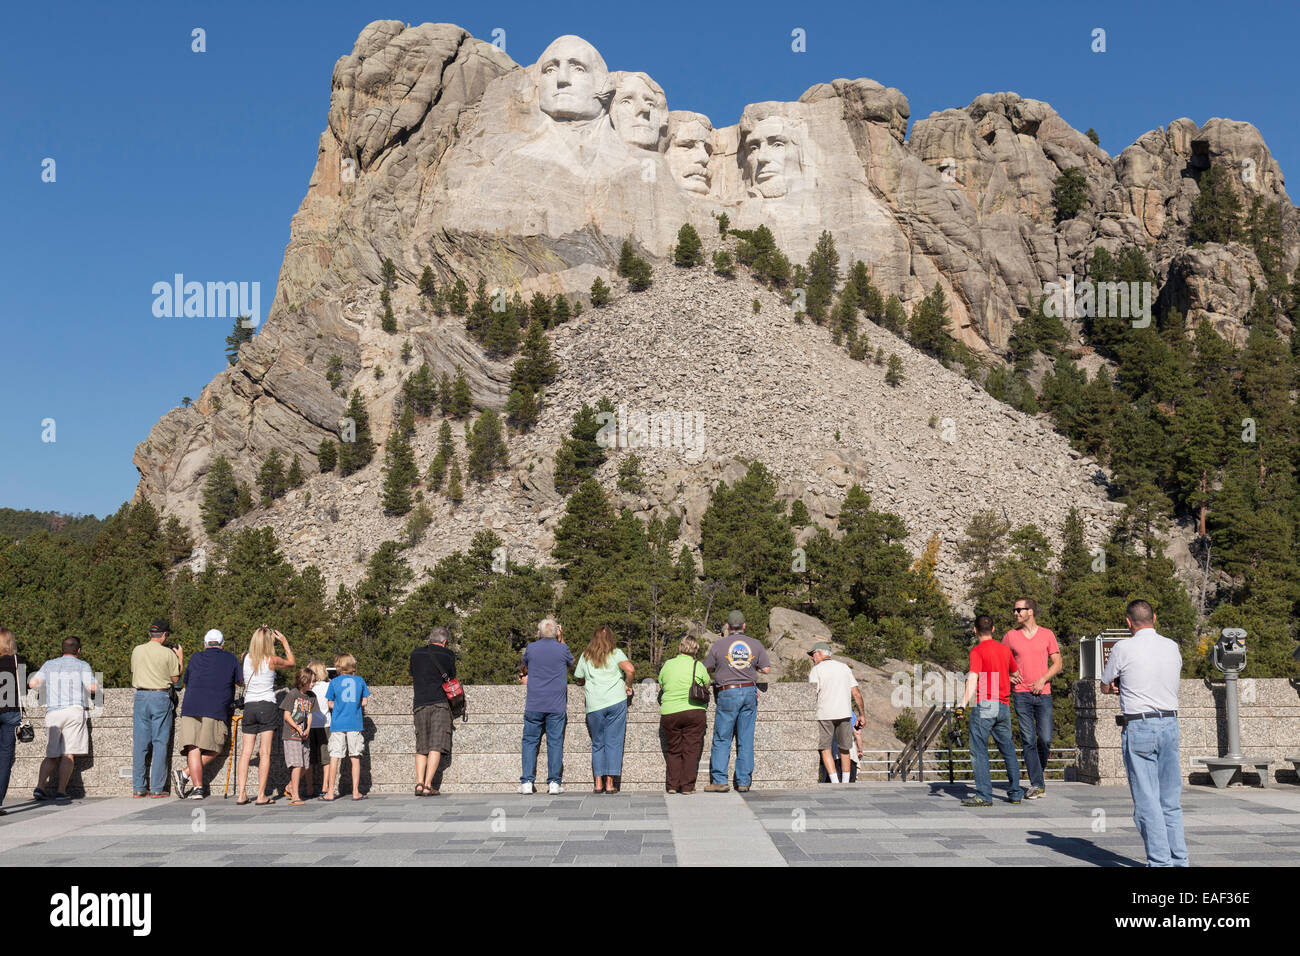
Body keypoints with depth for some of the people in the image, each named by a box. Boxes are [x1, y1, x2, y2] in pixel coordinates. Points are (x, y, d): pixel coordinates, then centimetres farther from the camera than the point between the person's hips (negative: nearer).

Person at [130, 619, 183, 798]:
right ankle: (156, 788, 1)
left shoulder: (137, 650, 6)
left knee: (140, 743, 8)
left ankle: (138, 787, 11)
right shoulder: (168, 653, -6)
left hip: (140, 696, 4)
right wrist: (180, 658, 13)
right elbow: (175, 679, 1)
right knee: (160, 743, 2)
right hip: (161, 697, -4)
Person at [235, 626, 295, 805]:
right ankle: (261, 796, -2)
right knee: (264, 752, -2)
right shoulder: (272, 661, -7)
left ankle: (241, 795, 2)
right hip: (267, 706, -4)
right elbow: (291, 662, 13)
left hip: (249, 706, 4)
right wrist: (284, 641, 20)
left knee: (246, 752, 6)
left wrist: (262, 634, 24)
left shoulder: (246, 658, 2)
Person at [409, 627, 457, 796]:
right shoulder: (448, 655, 6)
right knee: (436, 746, -4)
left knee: (421, 747, 9)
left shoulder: (415, 654, 12)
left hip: (420, 705, 3)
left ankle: (419, 783, -3)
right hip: (440, 703, -3)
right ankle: (428, 785, -10)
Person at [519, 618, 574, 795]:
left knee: (530, 742, 6)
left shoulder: (531, 648, 1)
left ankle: (527, 782, 2)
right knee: (555, 743, 4)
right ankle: (554, 783, 2)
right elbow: (570, 664, 21)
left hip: (533, 705, 0)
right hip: (557, 706, 0)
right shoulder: (562, 649, -1)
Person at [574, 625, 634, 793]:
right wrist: (628, 685, 5)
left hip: (594, 705, 1)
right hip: (616, 702, -1)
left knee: (597, 744, 11)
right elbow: (630, 669, -10)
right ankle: (610, 783, -1)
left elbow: (578, 679, 16)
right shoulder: (616, 654, 4)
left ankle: (598, 783, 7)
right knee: (613, 742, 2)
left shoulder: (585, 657, 10)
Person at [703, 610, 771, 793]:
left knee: (722, 739, 3)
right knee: (746, 740, 7)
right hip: (750, 692, 3)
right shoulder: (756, 644, 4)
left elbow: (707, 669, 4)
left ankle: (719, 781, -1)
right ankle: (744, 781, 9)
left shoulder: (718, 645, -2)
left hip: (727, 693, -3)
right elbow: (766, 669, 4)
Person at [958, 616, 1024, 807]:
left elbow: (973, 678, -18)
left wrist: (963, 704, -25)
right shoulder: (1004, 649, 13)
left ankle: (984, 796, -8)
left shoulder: (977, 651, -5)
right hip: (1004, 706, 6)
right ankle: (1015, 793, 20)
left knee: (979, 751, -4)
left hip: (985, 705, -6)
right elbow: (1016, 674, 30)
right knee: (1008, 749, 16)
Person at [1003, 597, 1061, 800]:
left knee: (1045, 739, -2)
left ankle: (1039, 772, 25)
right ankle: (1036, 784, 0)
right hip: (1021, 694, 0)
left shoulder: (1047, 635, 6)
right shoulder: (1010, 636, 7)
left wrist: (1043, 680, -8)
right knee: (1028, 740, -4)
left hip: (1043, 694, 0)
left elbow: (1057, 664, 6)